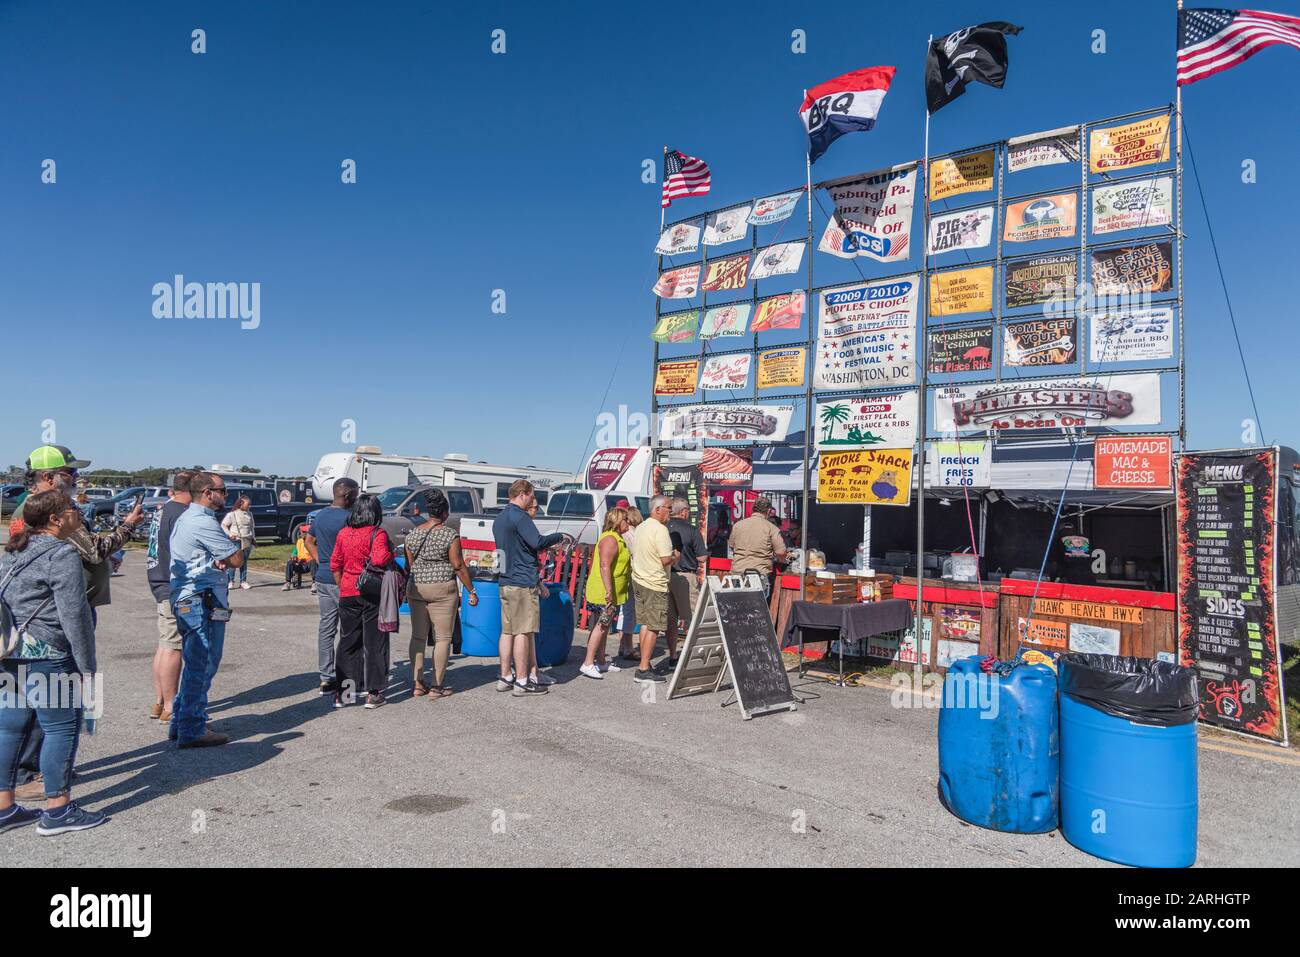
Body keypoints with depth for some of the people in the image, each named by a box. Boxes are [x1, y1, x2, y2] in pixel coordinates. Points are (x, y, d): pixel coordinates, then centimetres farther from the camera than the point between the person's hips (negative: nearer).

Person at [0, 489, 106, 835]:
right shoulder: (62, 555, -14)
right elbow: (74, 616, -17)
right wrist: (87, 668, -13)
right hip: (47, 656, -9)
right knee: (62, 728, 0)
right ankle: (58, 810, 7)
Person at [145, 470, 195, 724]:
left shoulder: (162, 509, 14)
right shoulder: (181, 513, -17)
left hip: (160, 584, 10)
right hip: (175, 589, -10)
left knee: (165, 644, 16)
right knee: (173, 646, -5)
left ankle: (159, 702, 24)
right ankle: (170, 708, 1)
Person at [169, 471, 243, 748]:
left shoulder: (184, 518, 17)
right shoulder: (203, 522, -16)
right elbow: (237, 559, -15)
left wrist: (216, 560, -5)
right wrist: (227, 557, 7)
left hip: (184, 599, 11)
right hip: (203, 602, -11)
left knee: (194, 664, 19)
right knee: (202, 666, -4)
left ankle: (180, 723, 27)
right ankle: (192, 731, 2)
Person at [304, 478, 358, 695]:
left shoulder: (321, 515, 11)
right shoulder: (347, 518, -16)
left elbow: (309, 540, 21)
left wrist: (320, 561, 17)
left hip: (322, 579, 8)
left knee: (326, 628, 10)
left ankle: (326, 678, 14)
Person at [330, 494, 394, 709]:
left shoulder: (343, 533, 4)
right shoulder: (377, 534, -12)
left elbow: (335, 564, 9)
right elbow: (379, 560, -26)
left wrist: (341, 587, 18)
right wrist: (392, 553, -6)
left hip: (347, 594, 5)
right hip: (372, 594, -4)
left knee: (347, 642, 14)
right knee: (374, 642, 5)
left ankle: (342, 692, 17)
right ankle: (373, 694, 8)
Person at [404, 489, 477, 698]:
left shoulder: (412, 534, 4)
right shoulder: (450, 534, -11)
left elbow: (409, 565, 9)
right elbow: (459, 567, -10)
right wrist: (471, 591, -2)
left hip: (415, 589, 5)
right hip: (442, 589, -5)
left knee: (418, 636, 12)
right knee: (442, 638, 3)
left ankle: (418, 684, 14)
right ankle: (437, 686, 5)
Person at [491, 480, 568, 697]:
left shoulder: (499, 519, 17)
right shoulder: (520, 516, -13)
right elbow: (537, 542, -23)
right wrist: (559, 536, -7)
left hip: (505, 582, 9)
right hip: (523, 583, -9)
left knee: (507, 631, 12)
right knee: (523, 632, -4)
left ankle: (505, 678, 17)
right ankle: (522, 682, -1)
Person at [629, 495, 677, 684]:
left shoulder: (641, 527, 12)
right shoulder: (660, 529, -16)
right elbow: (666, 559, -21)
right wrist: (675, 556, 0)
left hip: (638, 580, 9)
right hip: (655, 585, -9)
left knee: (645, 624, 14)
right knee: (654, 627, -4)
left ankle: (644, 665, 19)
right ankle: (643, 670, -4)